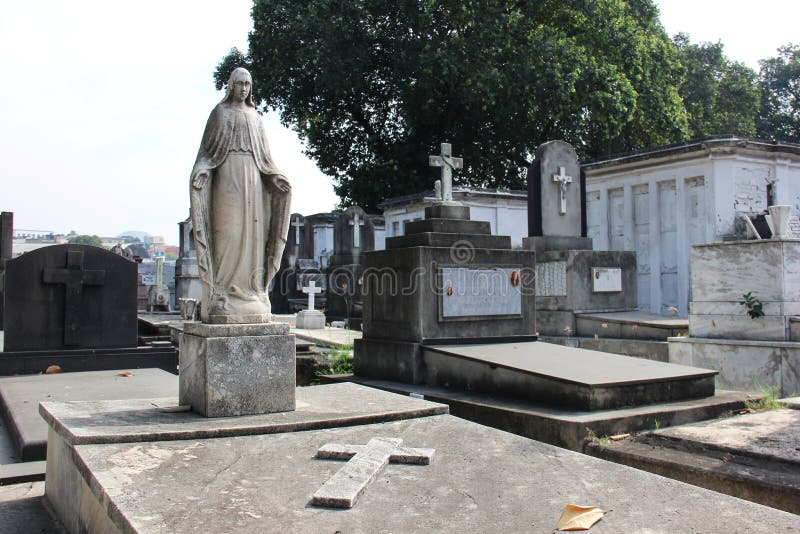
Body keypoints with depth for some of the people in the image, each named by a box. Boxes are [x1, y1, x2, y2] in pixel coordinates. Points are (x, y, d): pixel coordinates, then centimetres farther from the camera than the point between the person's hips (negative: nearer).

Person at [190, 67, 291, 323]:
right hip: (227, 175, -5)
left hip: (252, 177, 5)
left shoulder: (255, 117, 20)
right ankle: (221, 299, -10)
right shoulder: (219, 112, 6)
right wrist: (202, 169, -18)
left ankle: (249, 296, 2)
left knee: (251, 234, -1)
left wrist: (274, 177, 4)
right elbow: (208, 148, 0)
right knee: (227, 233, -11)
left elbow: (263, 155, 19)